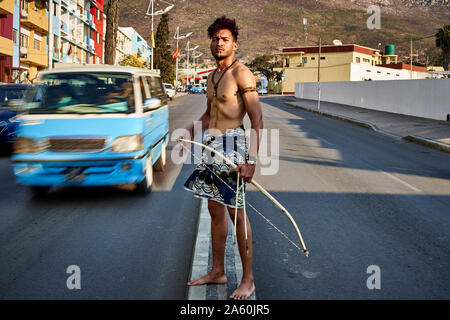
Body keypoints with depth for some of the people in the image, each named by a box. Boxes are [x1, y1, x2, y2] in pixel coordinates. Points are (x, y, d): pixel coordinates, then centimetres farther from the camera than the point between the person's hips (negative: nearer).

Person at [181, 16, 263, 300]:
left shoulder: (242, 74, -9)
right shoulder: (213, 76, 16)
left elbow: (257, 121, -14)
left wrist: (251, 159, -22)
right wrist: (190, 132, 13)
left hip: (232, 143, -8)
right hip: (211, 145, 8)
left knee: (236, 212, -5)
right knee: (215, 210, 12)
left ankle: (248, 280, 6)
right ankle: (218, 272, 24)